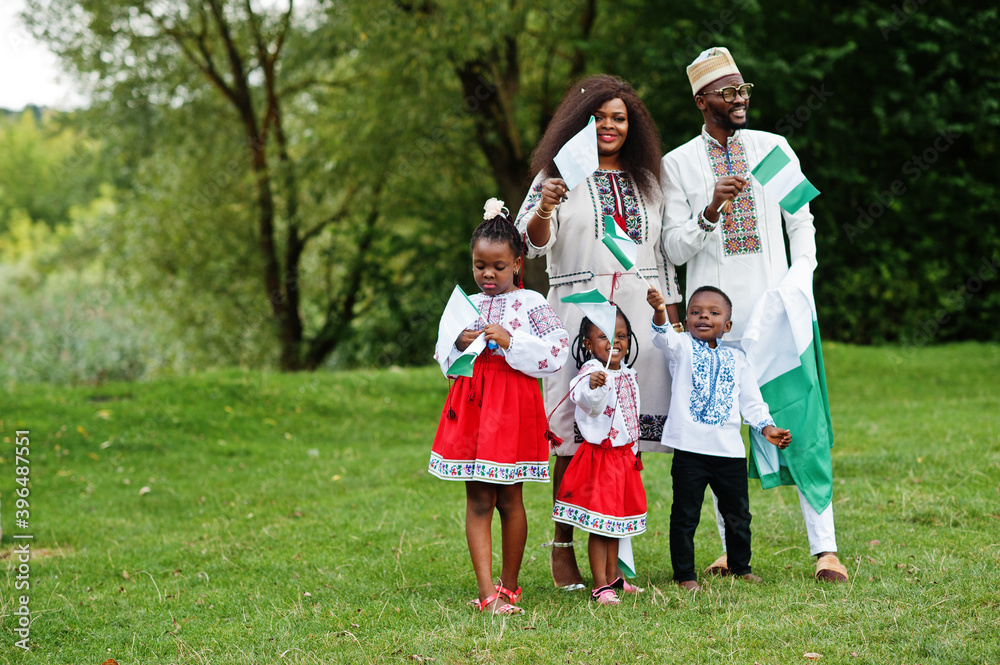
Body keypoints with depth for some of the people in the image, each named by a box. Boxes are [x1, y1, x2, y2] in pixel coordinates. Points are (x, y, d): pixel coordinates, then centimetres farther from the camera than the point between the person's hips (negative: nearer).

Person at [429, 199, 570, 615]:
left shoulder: (530, 303, -1)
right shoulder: (466, 305, 12)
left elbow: (557, 351, -9)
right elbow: (443, 358, 16)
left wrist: (511, 342, -16)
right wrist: (459, 346, -5)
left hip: (513, 404, -4)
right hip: (470, 403, 4)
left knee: (509, 499, 4)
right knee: (477, 501, -1)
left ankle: (508, 587, 18)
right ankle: (487, 592, -3)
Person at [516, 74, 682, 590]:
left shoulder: (646, 181, 18)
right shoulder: (558, 176, 5)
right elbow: (530, 242, -7)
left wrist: (672, 317, 14)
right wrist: (544, 210, -28)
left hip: (640, 315, 4)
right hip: (578, 313, -3)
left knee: (628, 436, 0)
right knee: (576, 437, -6)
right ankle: (562, 548, 1)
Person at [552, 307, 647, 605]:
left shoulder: (627, 374, 10)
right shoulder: (592, 372, -16)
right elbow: (586, 400, -38)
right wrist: (593, 387, -60)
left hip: (624, 454, 8)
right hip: (599, 454, -8)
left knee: (616, 520, 17)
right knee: (600, 523, -5)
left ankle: (613, 576, 28)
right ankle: (600, 586, -2)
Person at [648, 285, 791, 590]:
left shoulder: (735, 358, 13)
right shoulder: (682, 347, 2)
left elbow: (751, 399, 15)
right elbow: (663, 336, -20)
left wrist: (766, 427, 0)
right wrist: (659, 312, -41)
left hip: (729, 448, 4)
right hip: (690, 448, -4)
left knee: (738, 514, 14)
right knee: (685, 516, 1)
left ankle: (740, 567, 31)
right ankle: (684, 574, 10)